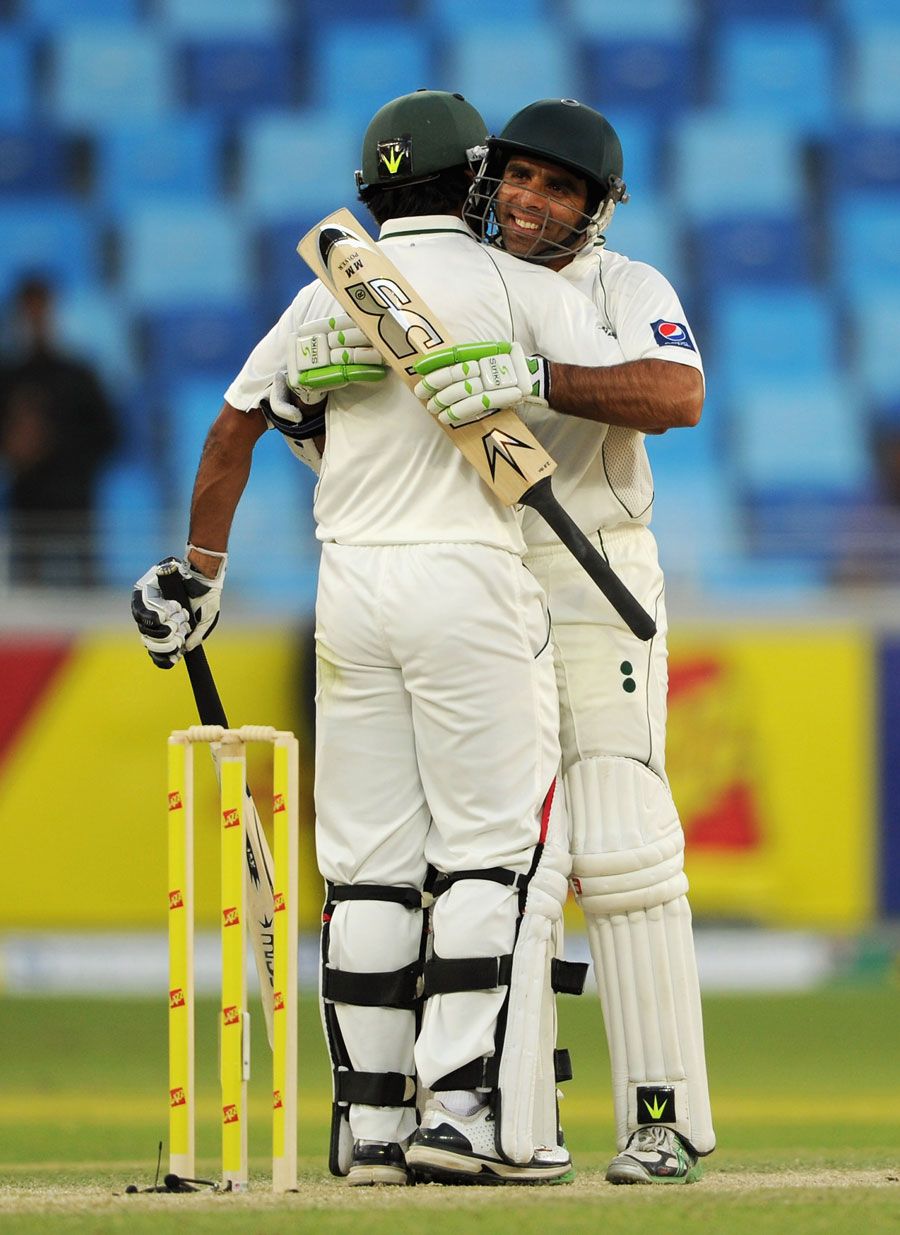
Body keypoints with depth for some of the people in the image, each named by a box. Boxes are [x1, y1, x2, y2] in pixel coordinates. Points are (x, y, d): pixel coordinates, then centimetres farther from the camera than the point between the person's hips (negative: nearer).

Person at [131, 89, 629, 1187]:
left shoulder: (325, 298, 12)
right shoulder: (513, 286, -1)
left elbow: (232, 429, 16)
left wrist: (199, 574, 24)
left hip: (351, 591, 5)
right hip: (470, 581, -5)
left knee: (368, 861, 7)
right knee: (497, 849, -2)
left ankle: (370, 1120, 7)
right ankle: (469, 1109, -11)